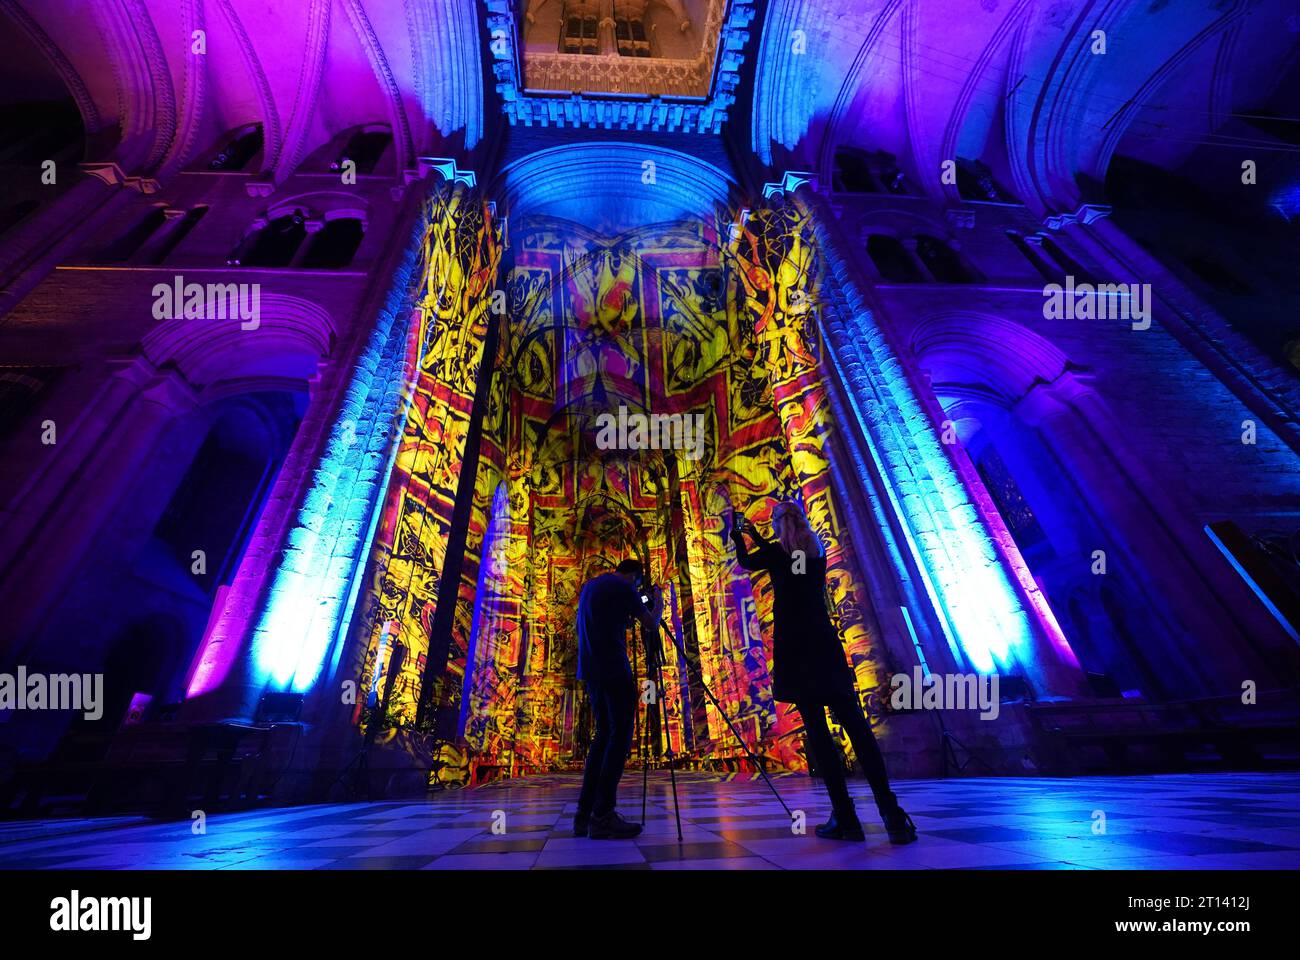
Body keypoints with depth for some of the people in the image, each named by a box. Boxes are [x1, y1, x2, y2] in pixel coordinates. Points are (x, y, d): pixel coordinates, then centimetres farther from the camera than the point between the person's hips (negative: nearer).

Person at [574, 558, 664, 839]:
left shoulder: (589, 586, 18)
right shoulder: (624, 588, -5)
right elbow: (652, 624, 1)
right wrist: (658, 603, 20)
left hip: (591, 670, 8)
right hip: (614, 670, -8)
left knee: (604, 734, 13)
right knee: (620, 735, -3)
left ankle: (584, 814, 12)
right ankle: (602, 816, -7)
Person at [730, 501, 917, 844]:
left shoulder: (776, 551, -3)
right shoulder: (817, 549, 10)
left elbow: (745, 562, 17)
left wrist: (738, 538, 35)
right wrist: (757, 538, 38)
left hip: (794, 645, -4)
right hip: (824, 641, 4)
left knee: (816, 729, -2)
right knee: (854, 724, 3)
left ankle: (845, 818, -1)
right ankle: (891, 812, -3)